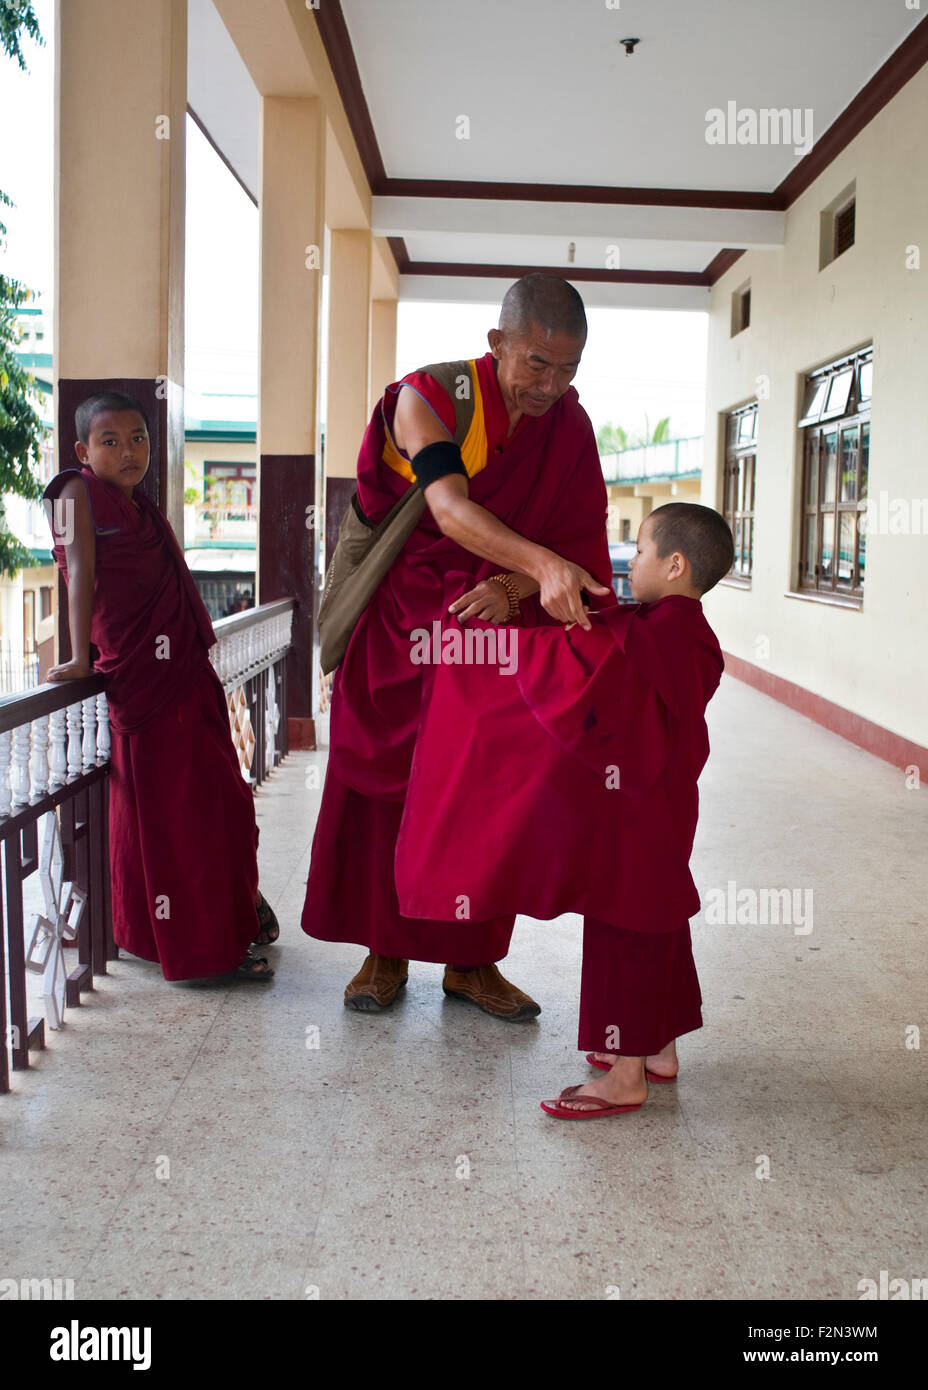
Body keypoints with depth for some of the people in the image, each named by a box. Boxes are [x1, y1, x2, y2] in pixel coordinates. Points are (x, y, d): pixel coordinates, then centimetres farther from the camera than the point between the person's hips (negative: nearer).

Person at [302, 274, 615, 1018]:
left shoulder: (570, 426, -2)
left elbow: (577, 542, -4)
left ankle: (471, 961, 17)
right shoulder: (429, 397, -15)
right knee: (389, 782, 2)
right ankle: (385, 951, 17)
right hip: (399, 615, -3)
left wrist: (514, 588, -24)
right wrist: (541, 564, -47)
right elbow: (451, 510, -31)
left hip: (491, 621, 3)